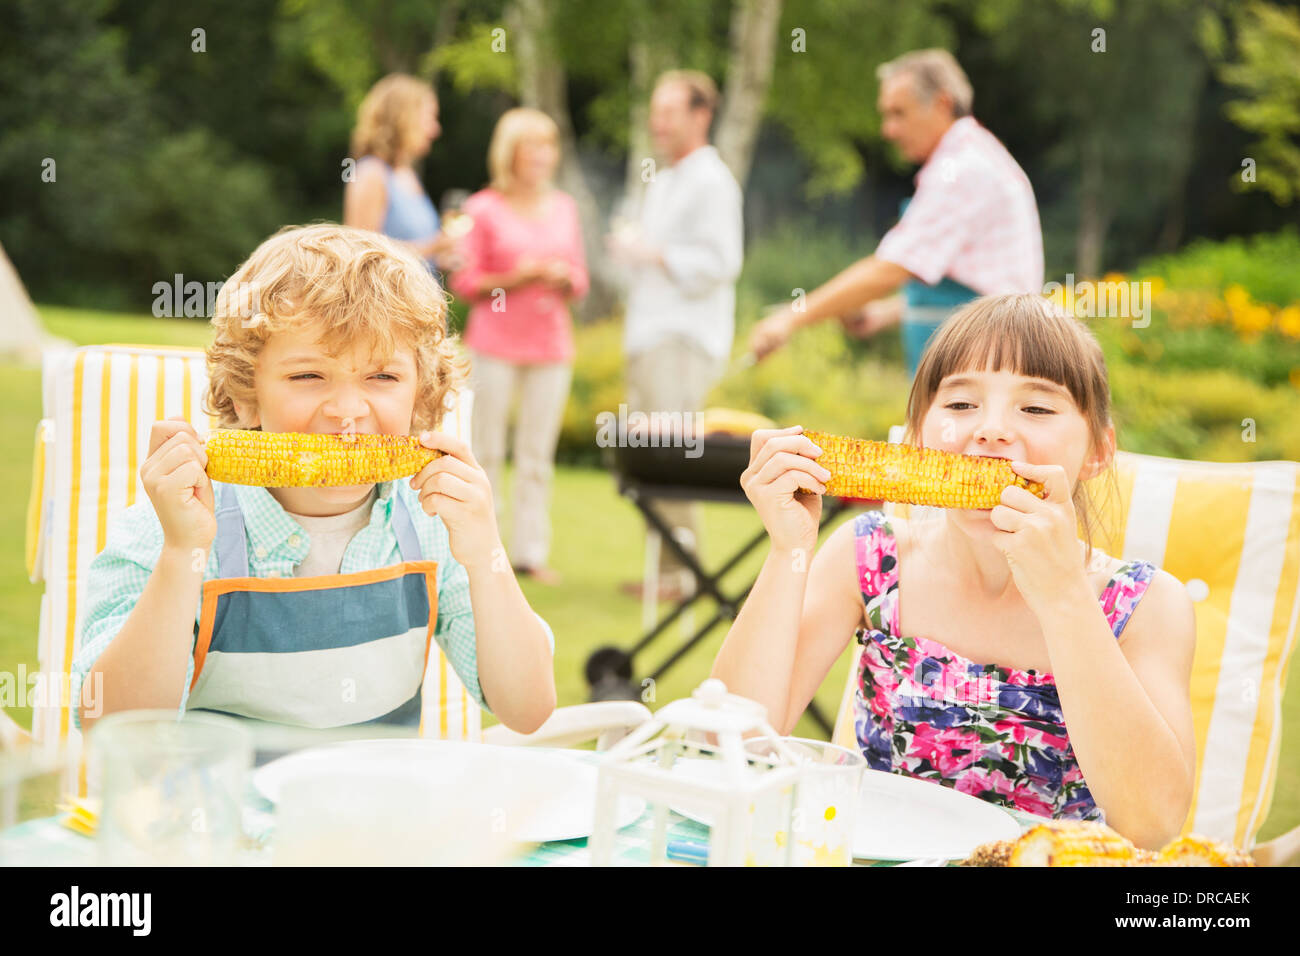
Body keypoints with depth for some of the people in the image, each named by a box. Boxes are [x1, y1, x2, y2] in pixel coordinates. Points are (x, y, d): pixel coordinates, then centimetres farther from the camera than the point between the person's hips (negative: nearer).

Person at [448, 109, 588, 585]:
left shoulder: (564, 208, 13)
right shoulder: (484, 208, 0)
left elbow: (579, 280, 16)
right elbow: (466, 282, -3)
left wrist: (563, 278, -6)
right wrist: (520, 277, -14)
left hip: (551, 344, 4)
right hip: (494, 344, -4)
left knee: (538, 455, 4)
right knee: (486, 451, -1)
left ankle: (530, 550, 10)